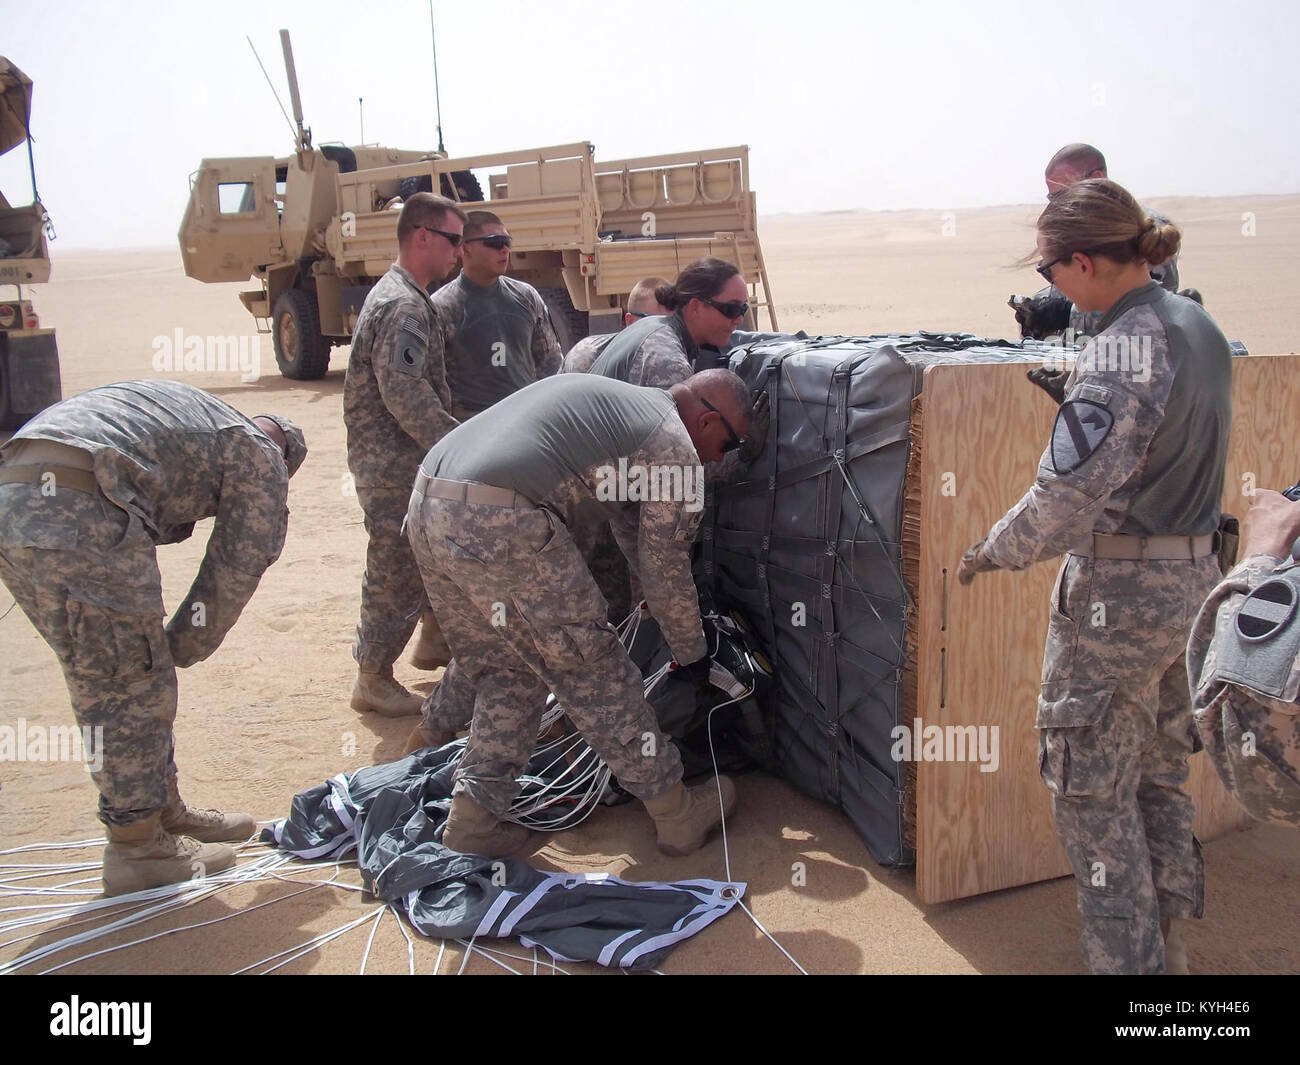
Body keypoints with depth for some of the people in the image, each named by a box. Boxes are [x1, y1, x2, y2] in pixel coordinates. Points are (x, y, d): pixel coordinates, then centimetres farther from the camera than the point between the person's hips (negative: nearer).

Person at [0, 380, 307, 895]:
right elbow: (236, 572, 10)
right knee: (128, 687, 4)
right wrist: (184, 648, 21)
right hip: (74, 511, -9)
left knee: (121, 678, 19)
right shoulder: (260, 457, 12)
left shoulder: (199, 415, 34)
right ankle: (138, 847, 16)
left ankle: (165, 811, 32)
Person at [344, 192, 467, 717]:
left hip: (411, 461, 10)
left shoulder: (400, 295, 16)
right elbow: (406, 397, -25)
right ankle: (373, 680, 11)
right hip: (394, 466, -10)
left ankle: (435, 642, 36)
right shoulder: (404, 305, -18)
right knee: (397, 571, -1)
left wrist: (453, 442, 19)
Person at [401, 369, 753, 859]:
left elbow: (630, 521, 41)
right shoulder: (675, 447, 4)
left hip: (426, 502, 9)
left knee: (500, 664, 22)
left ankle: (471, 822, 26)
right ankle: (678, 814, 19)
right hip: (501, 525, -9)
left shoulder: (614, 399, 30)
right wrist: (693, 657, 25)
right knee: (593, 670, 5)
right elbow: (667, 574, 8)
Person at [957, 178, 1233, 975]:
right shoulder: (1201, 327, 6)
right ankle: (1168, 943, 37)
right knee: (1161, 768, 22)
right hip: (1193, 576, 9)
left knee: (1092, 786, 6)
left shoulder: (1123, 348, -22)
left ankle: (1128, 960, 17)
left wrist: (995, 550, -11)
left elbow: (1069, 497, -27)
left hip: (1120, 591, -9)